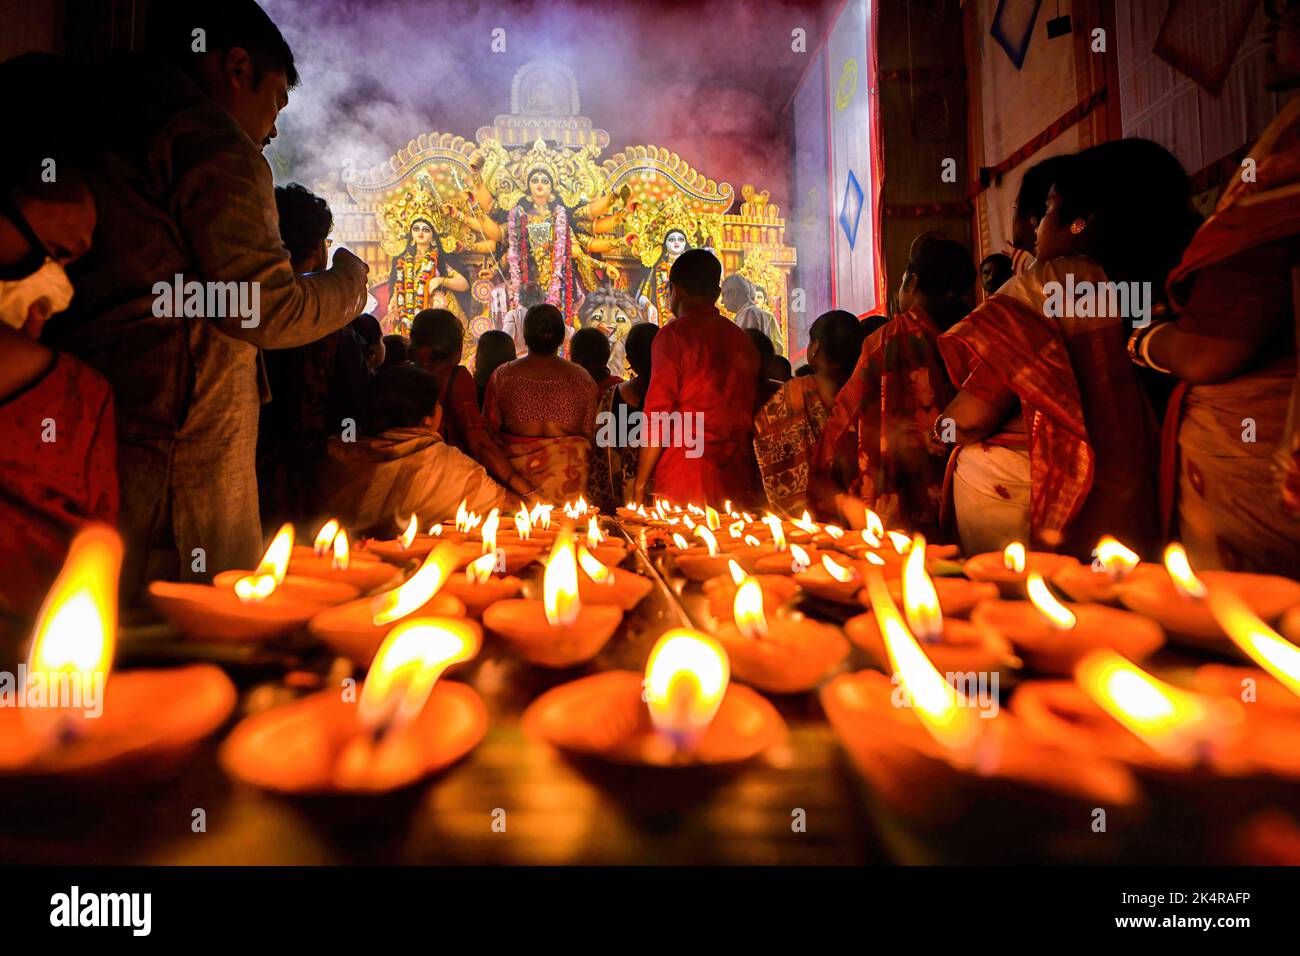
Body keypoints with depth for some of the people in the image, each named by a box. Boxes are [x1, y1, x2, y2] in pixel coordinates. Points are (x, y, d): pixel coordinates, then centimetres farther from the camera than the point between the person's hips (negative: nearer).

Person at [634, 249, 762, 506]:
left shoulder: (675, 334, -5)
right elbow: (751, 413, 15)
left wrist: (641, 482, -5)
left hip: (684, 478, -6)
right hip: (737, 481, 6)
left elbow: (658, 414, -11)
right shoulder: (743, 339, 13)